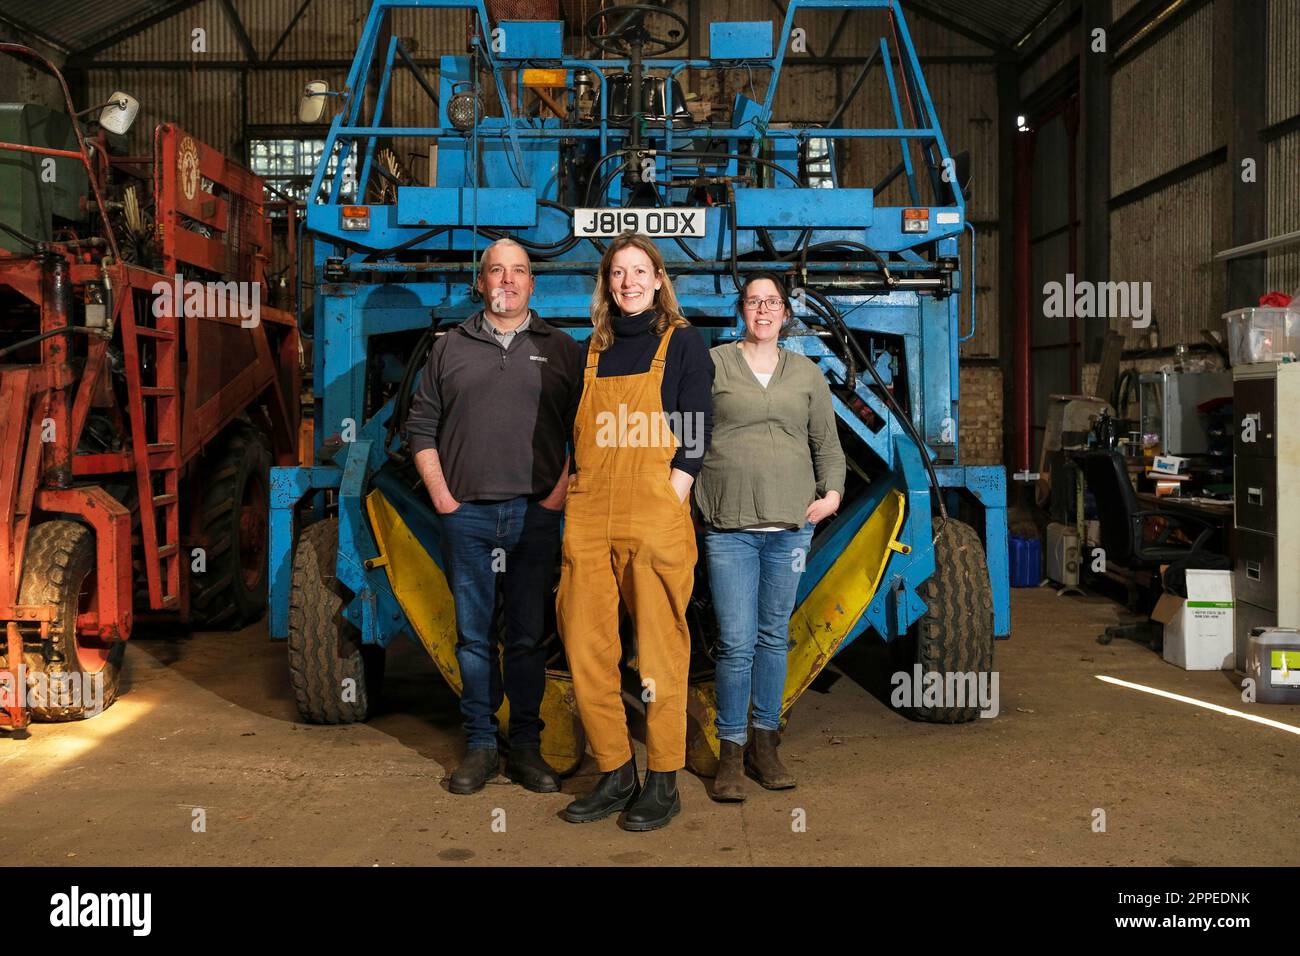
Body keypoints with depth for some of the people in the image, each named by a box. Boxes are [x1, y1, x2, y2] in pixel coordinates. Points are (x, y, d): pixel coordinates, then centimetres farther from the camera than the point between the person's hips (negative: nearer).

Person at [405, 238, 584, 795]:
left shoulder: (562, 350, 8)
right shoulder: (450, 347, 11)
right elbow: (421, 427, 12)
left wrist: (561, 493, -4)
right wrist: (440, 495, 2)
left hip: (535, 515, -1)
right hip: (466, 514, 1)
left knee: (529, 637, 5)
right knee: (473, 635, 6)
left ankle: (526, 747, 15)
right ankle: (480, 745, 16)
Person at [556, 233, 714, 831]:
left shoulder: (682, 343, 5)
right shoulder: (595, 348, 18)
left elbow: (694, 433, -1)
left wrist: (669, 504, -10)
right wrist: (575, 495, 10)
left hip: (655, 515, -5)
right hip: (588, 517, 5)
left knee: (660, 651, -1)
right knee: (585, 651, 4)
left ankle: (663, 782, 11)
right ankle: (615, 774, 18)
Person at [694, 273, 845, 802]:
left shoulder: (806, 373, 14)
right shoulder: (713, 363, 5)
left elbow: (827, 444, 18)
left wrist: (833, 491, 4)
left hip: (791, 524, 3)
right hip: (729, 525, -3)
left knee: (775, 636, 10)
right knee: (736, 641, -5)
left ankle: (765, 743, 21)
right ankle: (730, 753, 8)